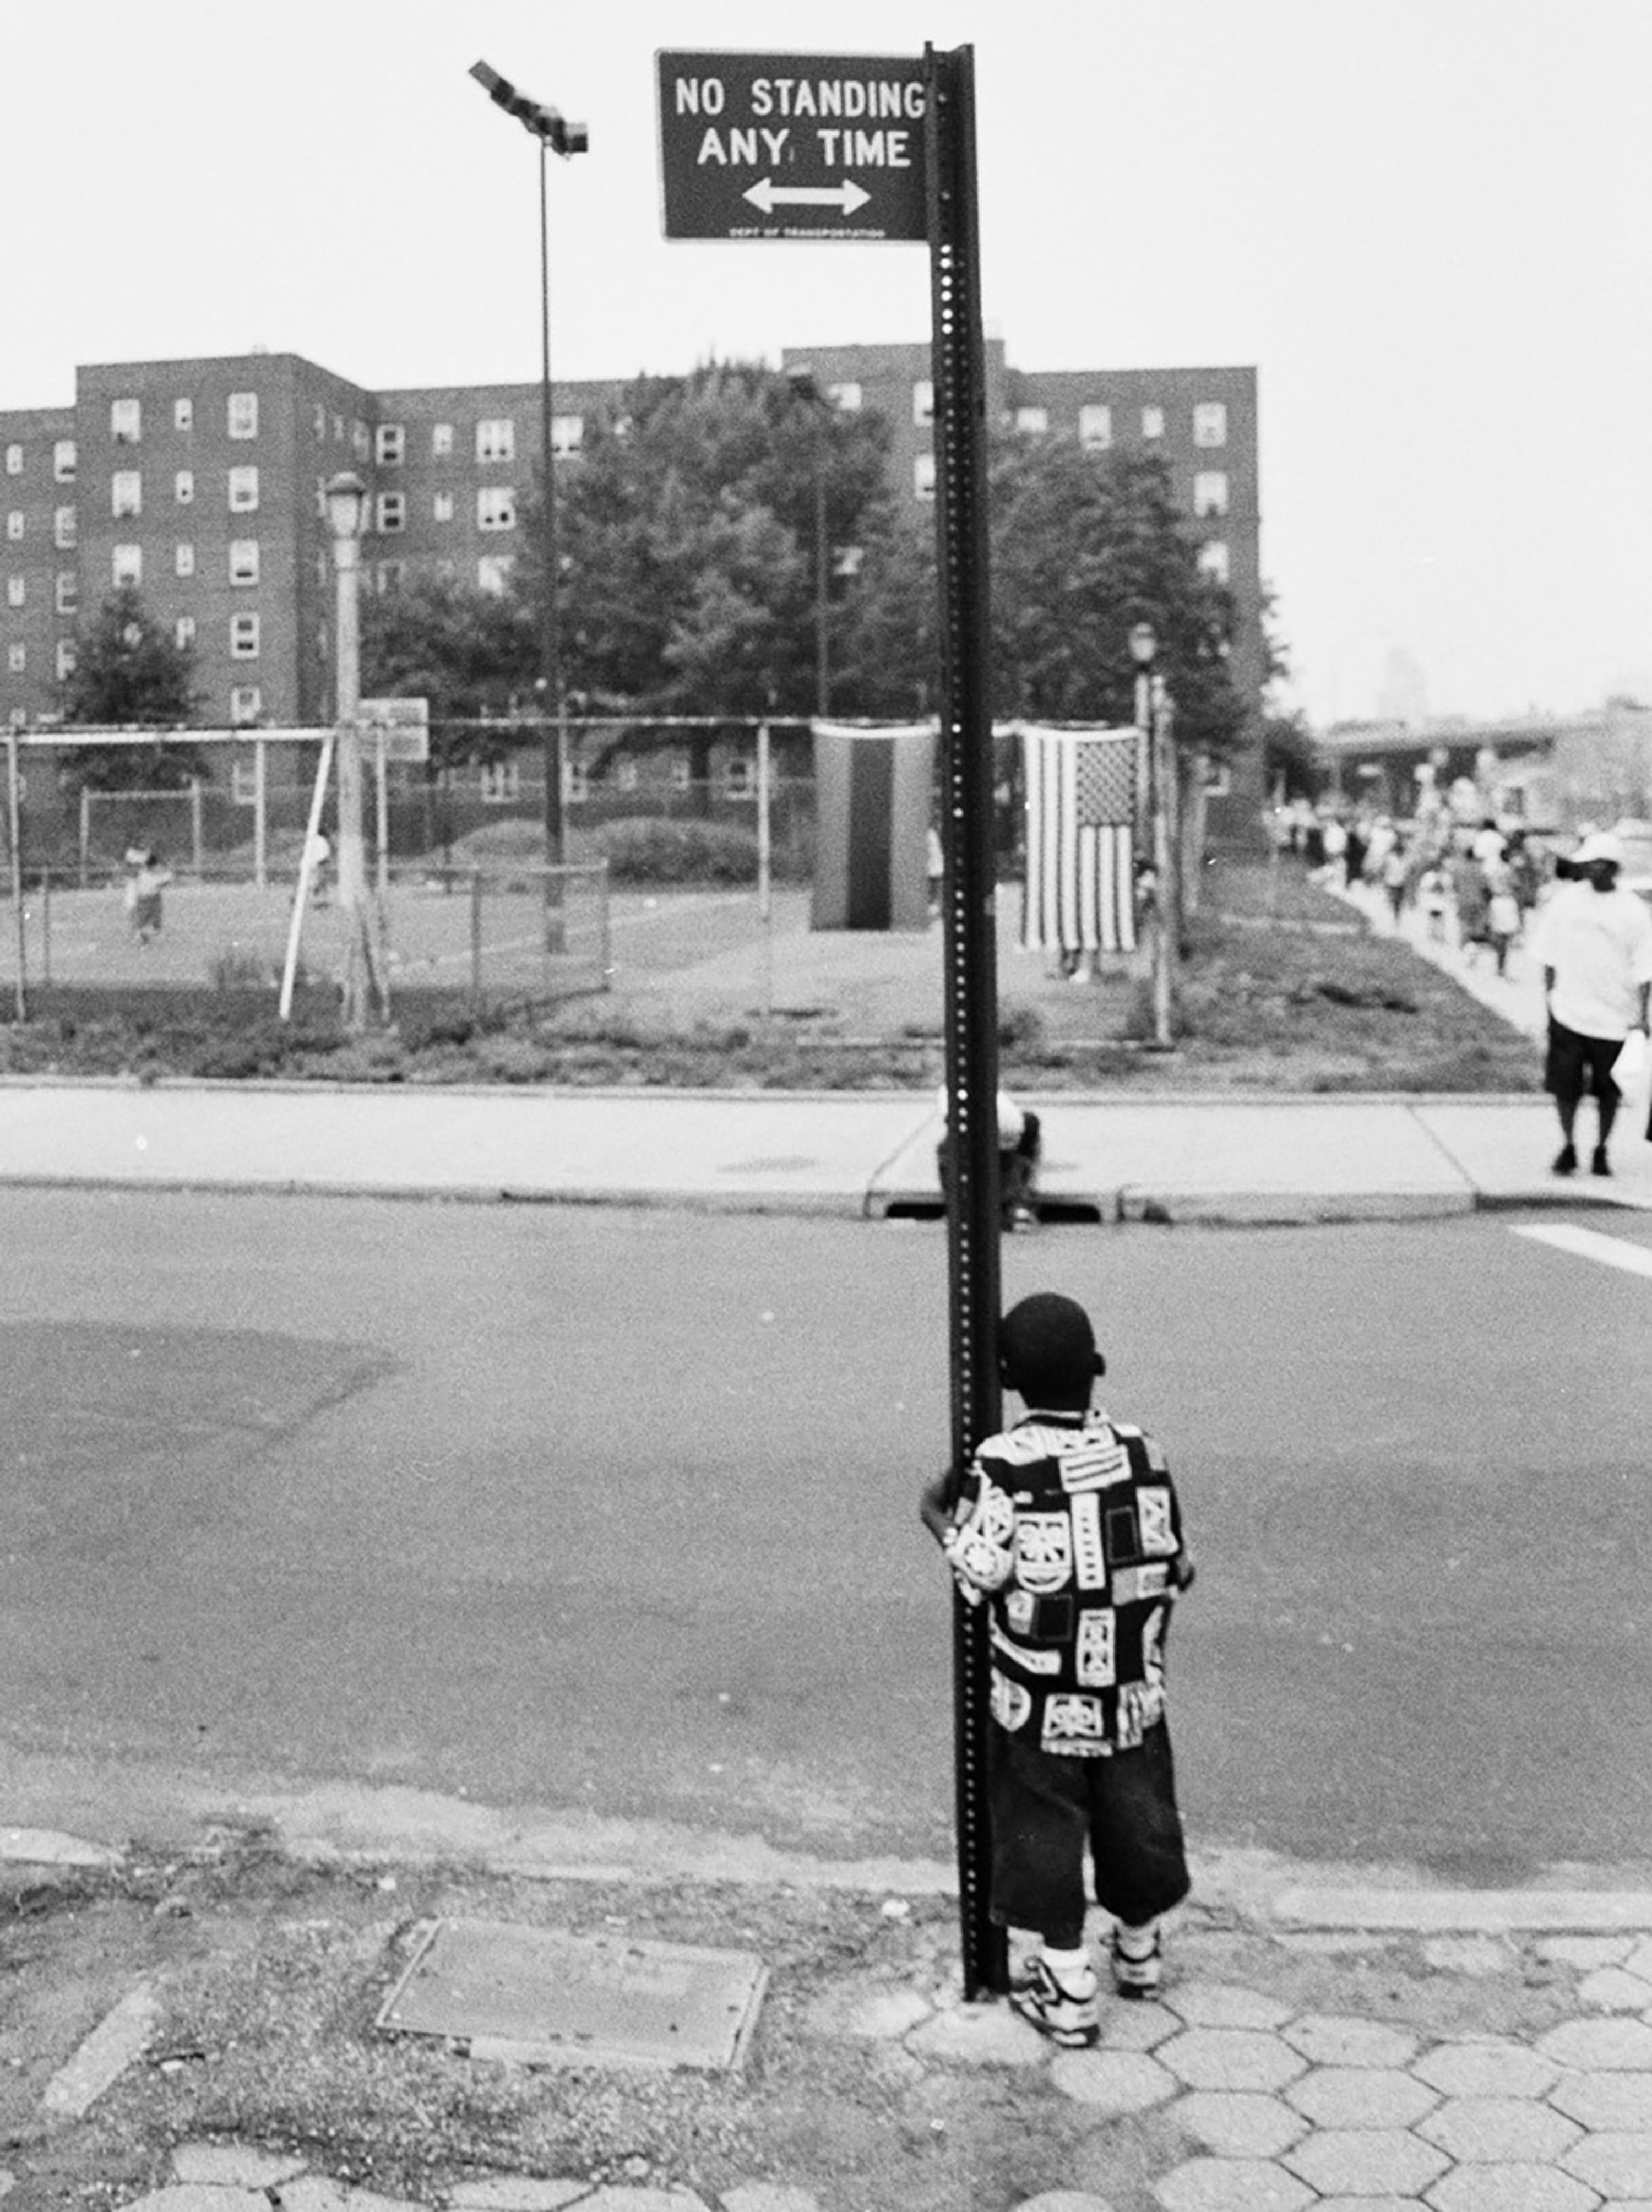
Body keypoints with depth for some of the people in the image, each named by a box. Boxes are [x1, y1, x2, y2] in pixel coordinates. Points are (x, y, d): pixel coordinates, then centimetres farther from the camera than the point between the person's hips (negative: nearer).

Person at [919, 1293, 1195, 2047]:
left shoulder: (1002, 1465, -16)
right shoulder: (1140, 1452, -4)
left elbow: (983, 1574, -18)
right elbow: (1175, 1563, 0)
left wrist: (939, 1520, -1)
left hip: (1039, 1702, -4)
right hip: (1132, 1693, 4)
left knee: (1045, 1831, 9)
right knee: (1135, 1819, 20)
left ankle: (1067, 1992, 15)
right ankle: (1139, 1954, 39)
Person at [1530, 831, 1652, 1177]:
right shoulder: (1566, 900, 1)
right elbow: (1549, 954, 8)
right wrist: (1550, 993, 5)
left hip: (1614, 1017, -1)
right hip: (1568, 1013, 1)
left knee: (1608, 1092, 7)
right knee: (1564, 1086, 0)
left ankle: (1601, 1150, 24)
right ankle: (1568, 1146, 18)